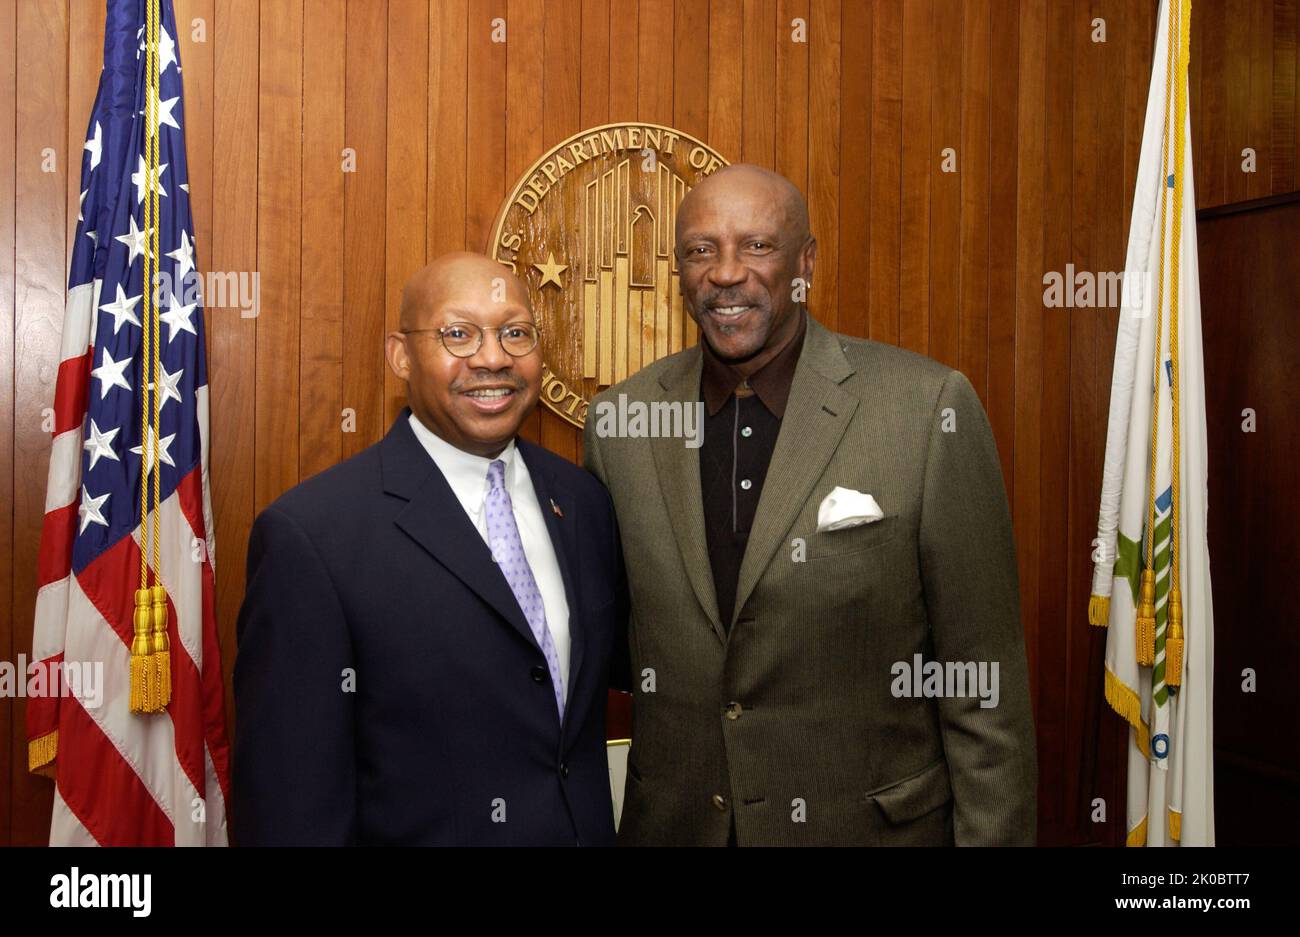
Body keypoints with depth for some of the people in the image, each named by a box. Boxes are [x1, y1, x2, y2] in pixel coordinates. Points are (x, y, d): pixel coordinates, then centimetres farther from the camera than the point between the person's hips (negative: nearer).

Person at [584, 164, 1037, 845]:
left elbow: (981, 680, -10)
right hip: (672, 822, 3)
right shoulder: (618, 420, -4)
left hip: (873, 824, -2)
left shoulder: (930, 407, -14)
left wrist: (994, 835, -9)